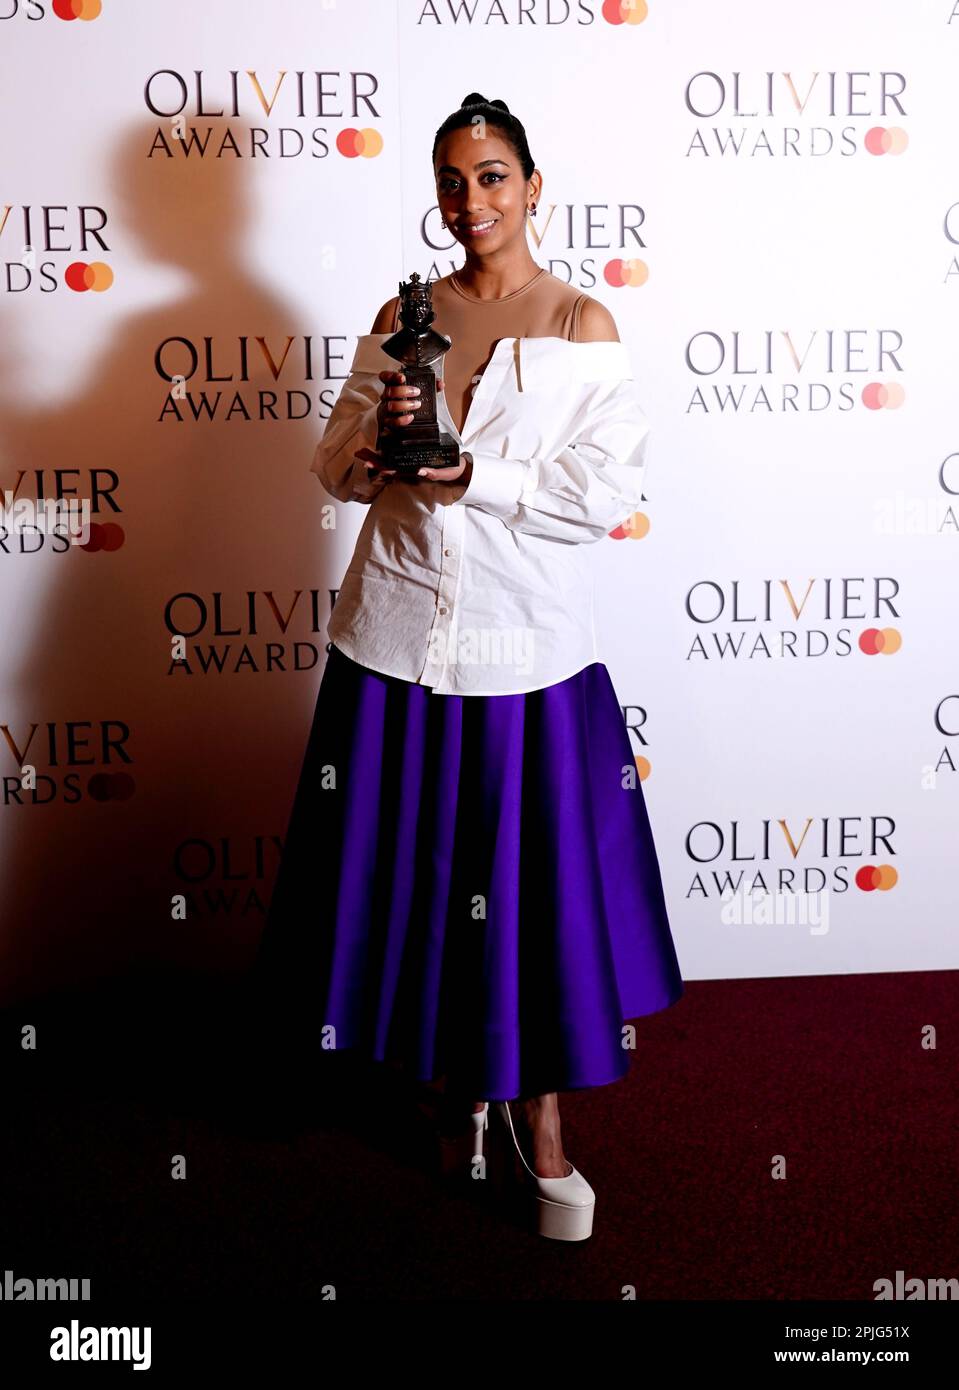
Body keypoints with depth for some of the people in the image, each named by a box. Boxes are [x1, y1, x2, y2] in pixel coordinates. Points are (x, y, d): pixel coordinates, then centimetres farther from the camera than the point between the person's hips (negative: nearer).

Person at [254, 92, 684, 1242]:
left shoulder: (581, 327, -1)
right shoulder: (403, 317, 9)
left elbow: (609, 491, -9)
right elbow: (334, 467, 10)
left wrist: (472, 475, -17)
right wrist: (380, 437, -12)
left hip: (526, 641, -3)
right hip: (399, 632, 3)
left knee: (536, 883, 4)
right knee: (413, 864, 12)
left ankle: (537, 1113, 22)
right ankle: (450, 1060, 35)